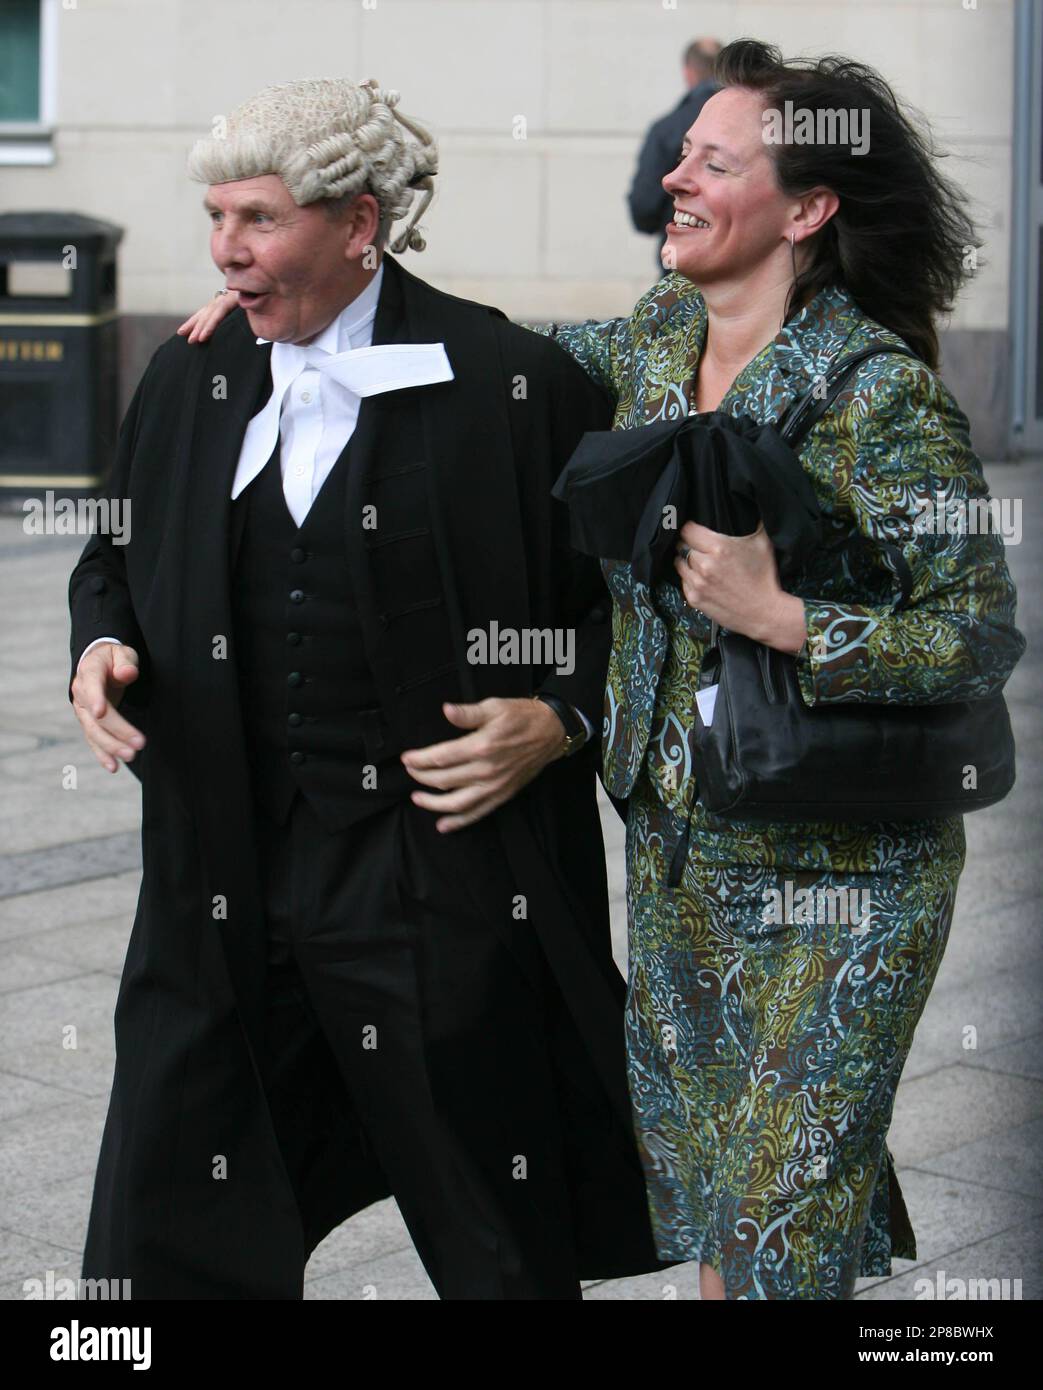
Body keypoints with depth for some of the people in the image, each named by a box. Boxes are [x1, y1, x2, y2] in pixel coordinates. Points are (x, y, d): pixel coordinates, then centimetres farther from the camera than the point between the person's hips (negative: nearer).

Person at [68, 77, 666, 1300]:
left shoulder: (516, 385, -6)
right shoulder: (186, 382, 10)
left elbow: (624, 596, 1)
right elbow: (120, 558, 23)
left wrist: (560, 720, -14)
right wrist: (103, 644, 3)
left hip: (446, 893, -4)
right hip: (228, 887, 5)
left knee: (502, 1254, 9)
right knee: (166, 1244, 9)